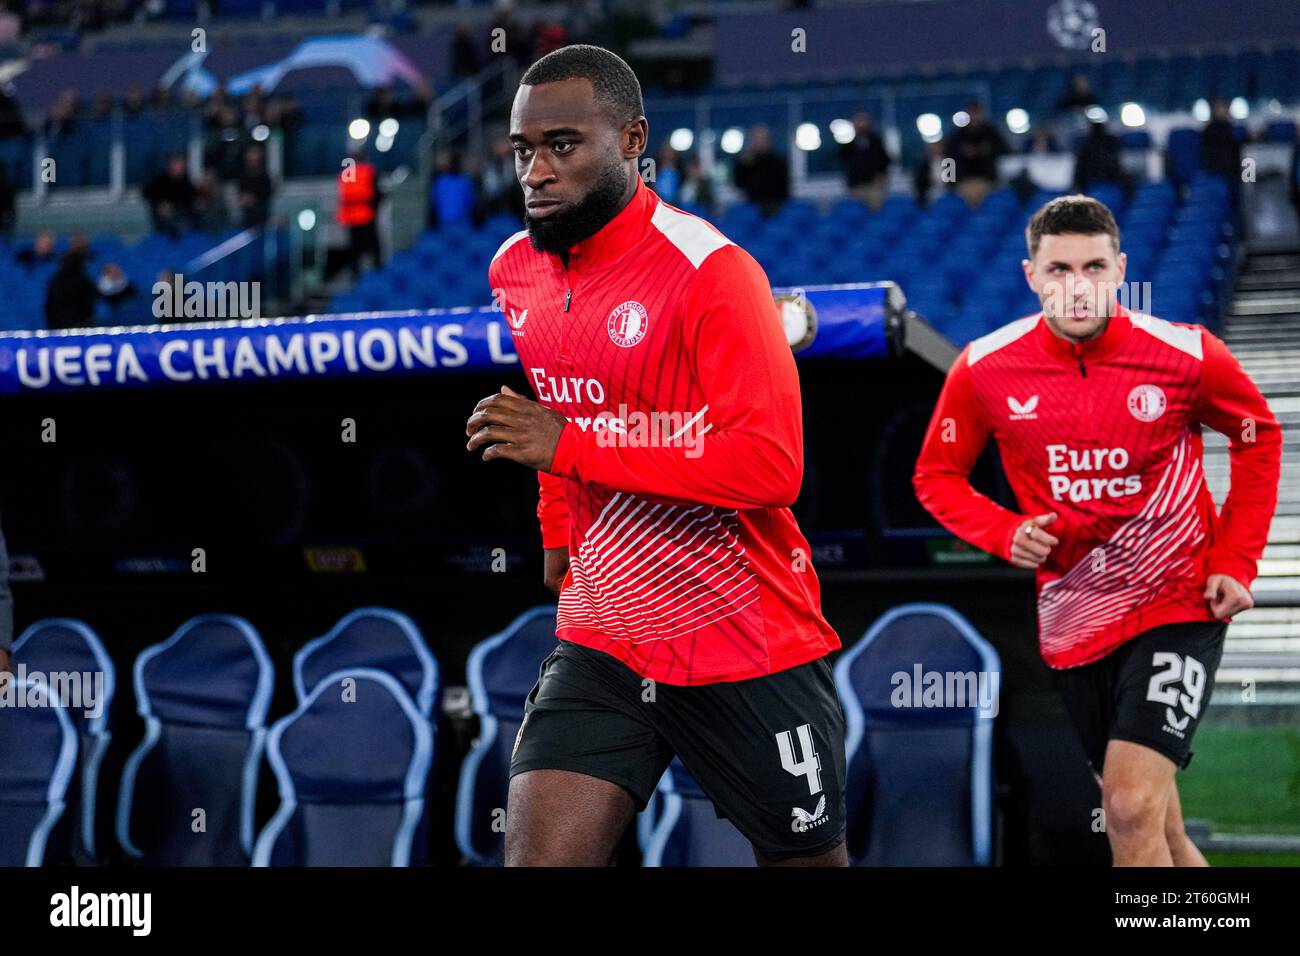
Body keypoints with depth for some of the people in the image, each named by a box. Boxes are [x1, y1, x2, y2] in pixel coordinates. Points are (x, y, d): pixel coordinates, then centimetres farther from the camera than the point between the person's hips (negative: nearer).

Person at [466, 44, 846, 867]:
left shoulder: (709, 272, -17)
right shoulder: (514, 271, 6)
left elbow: (771, 467, -26)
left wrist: (568, 447, -25)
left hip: (753, 654, -5)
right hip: (605, 642, 5)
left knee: (808, 861, 8)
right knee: (537, 855, -12)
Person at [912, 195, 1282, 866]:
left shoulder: (1187, 354, -13)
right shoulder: (986, 369, -8)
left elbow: (1258, 439, 5)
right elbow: (936, 475, 6)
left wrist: (1236, 562, -1)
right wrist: (1004, 533, -12)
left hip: (1179, 603, -3)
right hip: (1073, 621, 3)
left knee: (1133, 810, -20)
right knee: (1158, 832, 11)